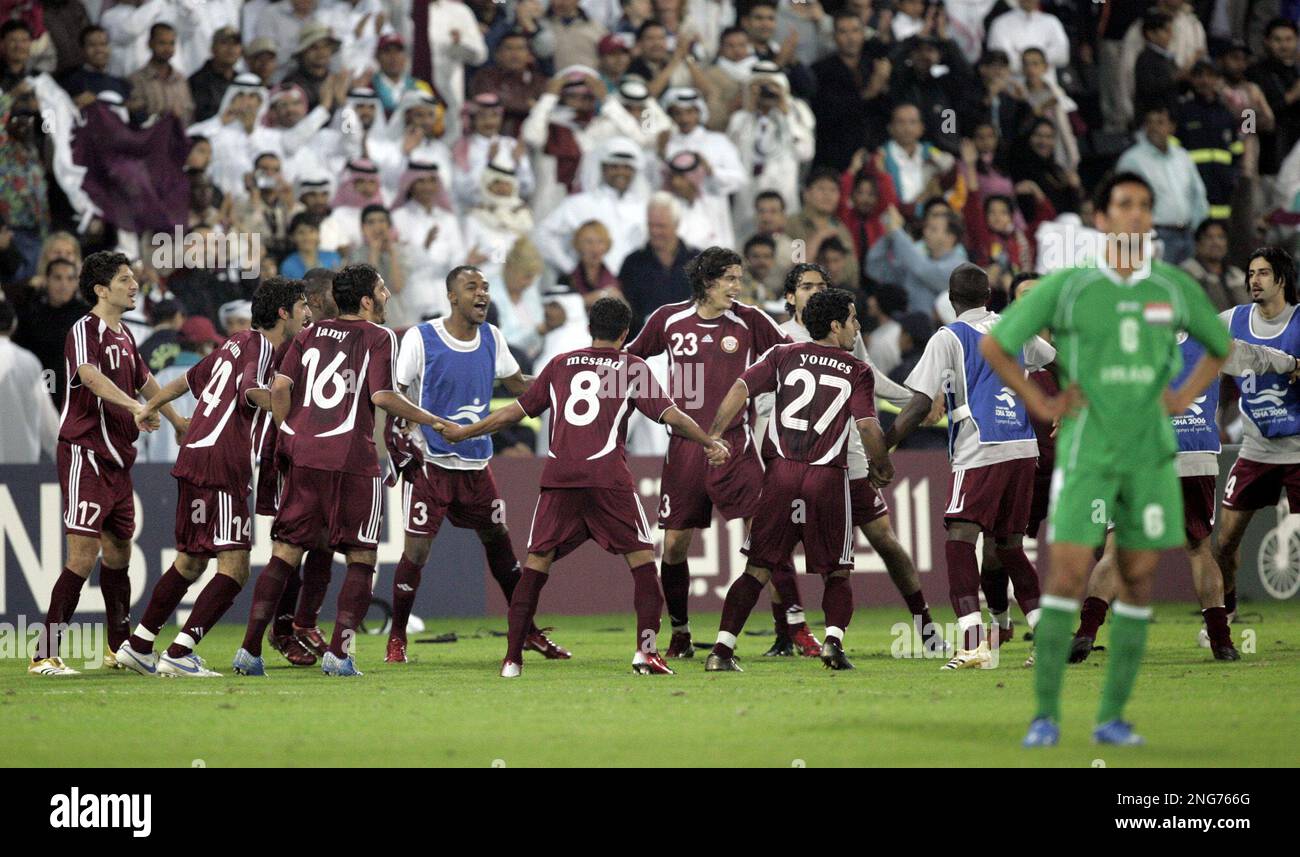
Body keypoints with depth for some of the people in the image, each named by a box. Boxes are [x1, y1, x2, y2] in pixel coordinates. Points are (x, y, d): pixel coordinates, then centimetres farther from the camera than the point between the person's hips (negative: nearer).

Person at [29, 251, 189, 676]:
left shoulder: (124, 335, 16)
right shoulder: (85, 330, -12)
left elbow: (144, 381, 32)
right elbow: (89, 374, -32)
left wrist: (176, 421, 40)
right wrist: (135, 406, -44)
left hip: (117, 460, 9)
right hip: (85, 455, -9)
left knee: (118, 553, 16)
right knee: (84, 557, -14)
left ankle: (120, 646, 28)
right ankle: (45, 654, -13)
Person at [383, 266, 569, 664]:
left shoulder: (491, 339, 6)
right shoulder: (421, 338, -9)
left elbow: (519, 385, 19)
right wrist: (396, 438, -18)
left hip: (476, 464, 5)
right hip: (430, 463, -5)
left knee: (498, 540, 11)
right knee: (416, 549, -8)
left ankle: (528, 631, 23)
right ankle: (397, 638, 7)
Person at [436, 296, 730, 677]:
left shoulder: (560, 364, 19)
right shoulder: (632, 367, 11)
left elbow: (515, 412, 22)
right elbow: (670, 415, 4)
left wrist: (463, 432, 33)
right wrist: (709, 443, 16)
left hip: (558, 475, 3)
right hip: (607, 475, -2)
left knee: (537, 561, 7)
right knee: (641, 557, 5)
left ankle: (513, 658, 2)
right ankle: (646, 651, -7)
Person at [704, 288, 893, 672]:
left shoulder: (783, 356, 10)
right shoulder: (857, 371, 3)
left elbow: (740, 389, -1)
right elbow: (868, 427, -7)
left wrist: (711, 439, 3)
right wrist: (883, 468, 10)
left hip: (782, 471, 2)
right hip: (828, 477, -2)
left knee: (757, 569, 6)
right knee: (837, 573, 10)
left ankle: (722, 649, -3)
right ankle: (833, 640, -13)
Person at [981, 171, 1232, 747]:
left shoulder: (1175, 289, 6)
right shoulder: (1066, 288, -2)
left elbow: (1220, 346, 23)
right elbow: (994, 346, 5)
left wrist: (1182, 398, 9)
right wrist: (1039, 404, -1)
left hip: (1151, 455, 3)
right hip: (1087, 453, -3)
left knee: (1138, 580, 2)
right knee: (1067, 575, -9)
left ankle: (1113, 715, 9)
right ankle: (1045, 714, -5)